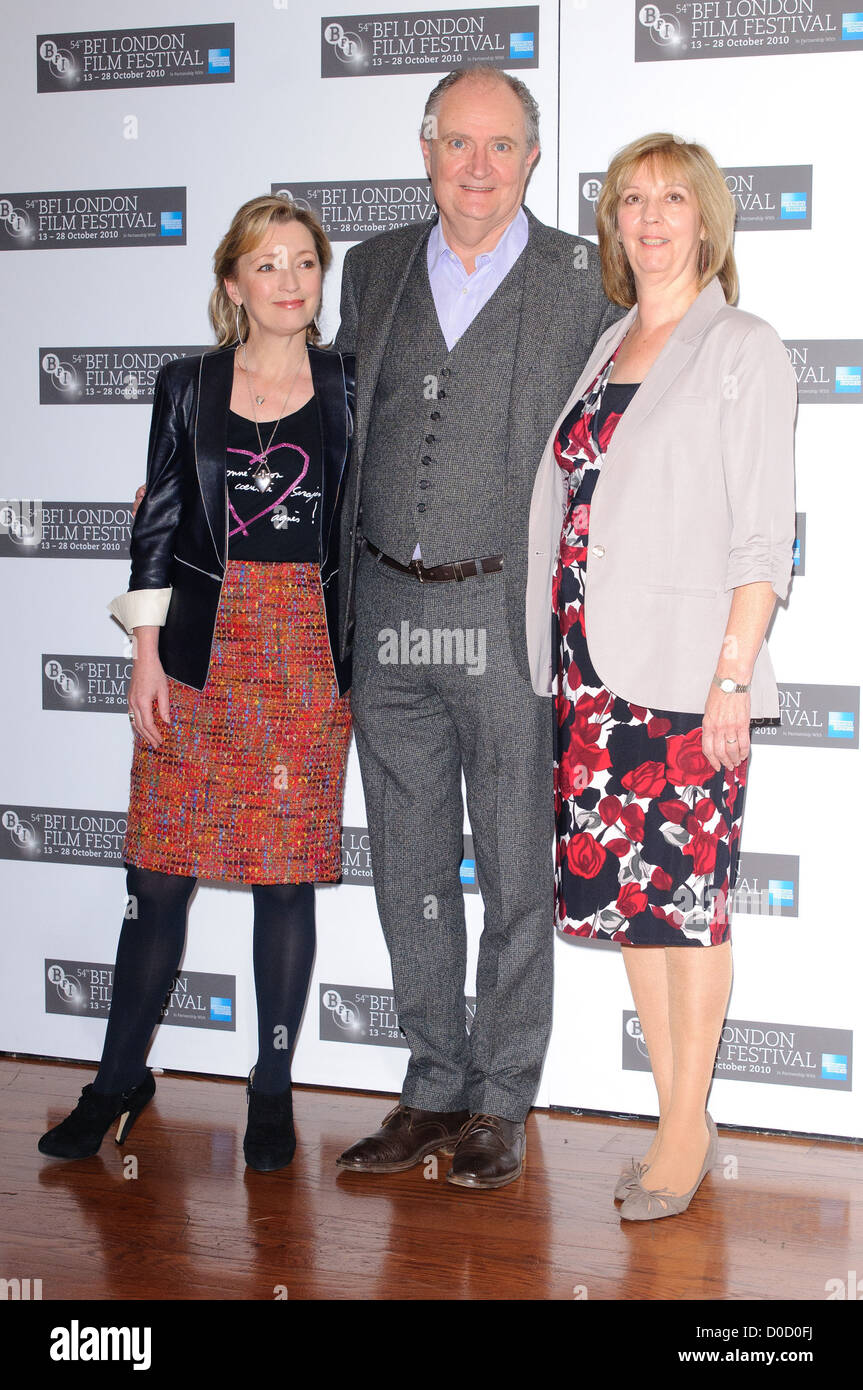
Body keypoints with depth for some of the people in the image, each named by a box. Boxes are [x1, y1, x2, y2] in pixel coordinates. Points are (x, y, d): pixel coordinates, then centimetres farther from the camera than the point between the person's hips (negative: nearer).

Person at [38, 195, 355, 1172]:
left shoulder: (348, 388, 7)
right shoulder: (188, 386, 7)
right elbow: (157, 521, 6)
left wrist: (368, 659, 2)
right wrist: (147, 653, -1)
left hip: (310, 649, 0)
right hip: (201, 643, 0)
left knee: (287, 874, 3)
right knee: (159, 869, 2)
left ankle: (273, 1090, 16)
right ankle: (120, 1081, 17)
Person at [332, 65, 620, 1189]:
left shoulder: (586, 282, -1)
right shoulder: (375, 268, 10)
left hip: (511, 615, -4)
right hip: (388, 612, 4)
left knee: (516, 874, 5)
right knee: (409, 872, 11)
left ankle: (500, 1102, 19)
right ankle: (434, 1088, 25)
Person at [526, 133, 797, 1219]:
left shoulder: (743, 351, -2)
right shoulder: (606, 350, 16)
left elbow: (761, 536, -8)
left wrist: (731, 680, -15)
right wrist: (561, 665, 10)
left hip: (687, 671, -6)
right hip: (592, 669, 6)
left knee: (685, 894, -1)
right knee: (620, 885, 8)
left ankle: (687, 1131, 10)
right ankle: (679, 1119, 19)